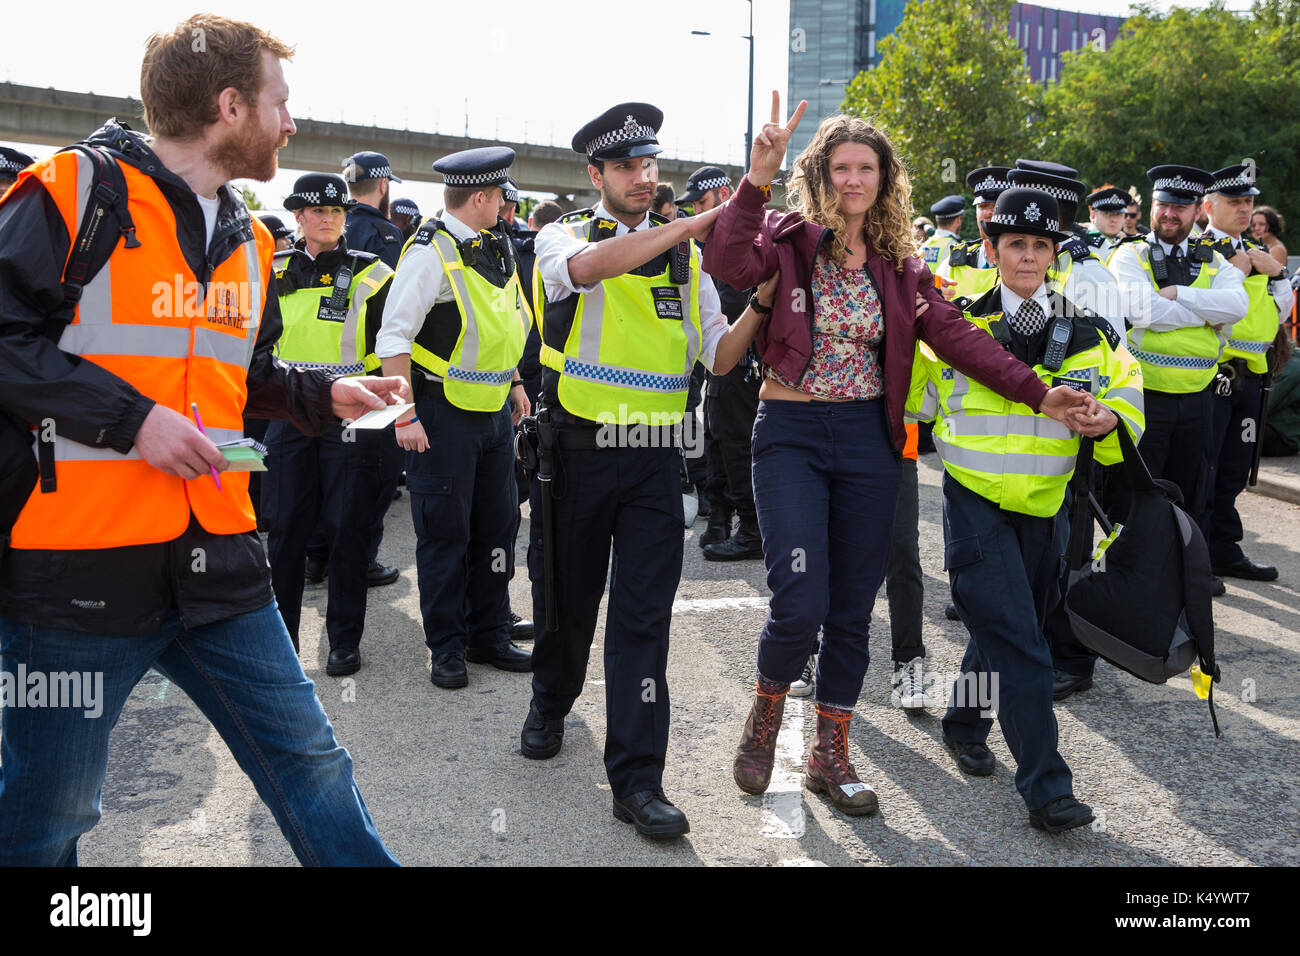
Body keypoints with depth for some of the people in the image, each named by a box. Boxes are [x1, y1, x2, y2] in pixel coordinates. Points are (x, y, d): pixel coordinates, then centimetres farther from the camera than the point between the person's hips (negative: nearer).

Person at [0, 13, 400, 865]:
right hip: (81, 564, -6)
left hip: (217, 557, 6)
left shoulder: (248, 240, 14)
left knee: (310, 761, 10)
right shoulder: (70, 190, -7)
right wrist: (130, 417, -19)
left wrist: (326, 395, 8)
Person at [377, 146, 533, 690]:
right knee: (444, 534, 1)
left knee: (498, 525, 12)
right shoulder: (431, 252, -15)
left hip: (495, 411, 8)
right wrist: (405, 416, -22)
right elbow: (394, 337, -18)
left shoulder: (494, 246, 11)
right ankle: (447, 649, 15)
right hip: (444, 413, -8)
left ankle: (489, 635, 26)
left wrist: (515, 383, 19)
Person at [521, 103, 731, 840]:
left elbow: (718, 357, 8)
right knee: (567, 599, 14)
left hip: (656, 461, 1)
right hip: (578, 454, -1)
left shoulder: (686, 257, 10)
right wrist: (697, 223, -26)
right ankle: (551, 704, 43)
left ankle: (638, 779, 5)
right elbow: (588, 266, -25)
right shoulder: (565, 238, 1)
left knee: (644, 618, -1)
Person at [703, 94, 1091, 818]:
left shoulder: (900, 262, 7)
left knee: (853, 610, 8)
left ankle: (831, 753, 24)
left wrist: (1036, 391, -12)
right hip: (791, 435, -3)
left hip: (868, 440, 3)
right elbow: (728, 263, -22)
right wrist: (758, 178, -30)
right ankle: (768, 706, 21)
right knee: (801, 604, -12)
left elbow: (955, 334, -2)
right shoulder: (788, 238, -1)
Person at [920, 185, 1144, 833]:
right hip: (975, 501, -4)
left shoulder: (1085, 332, 6)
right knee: (1017, 640, -10)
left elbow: (1128, 393, 6)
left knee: (1006, 631, 18)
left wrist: (1108, 419, -13)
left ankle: (965, 725, 42)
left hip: (1043, 508, 4)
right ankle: (1045, 786, -4)